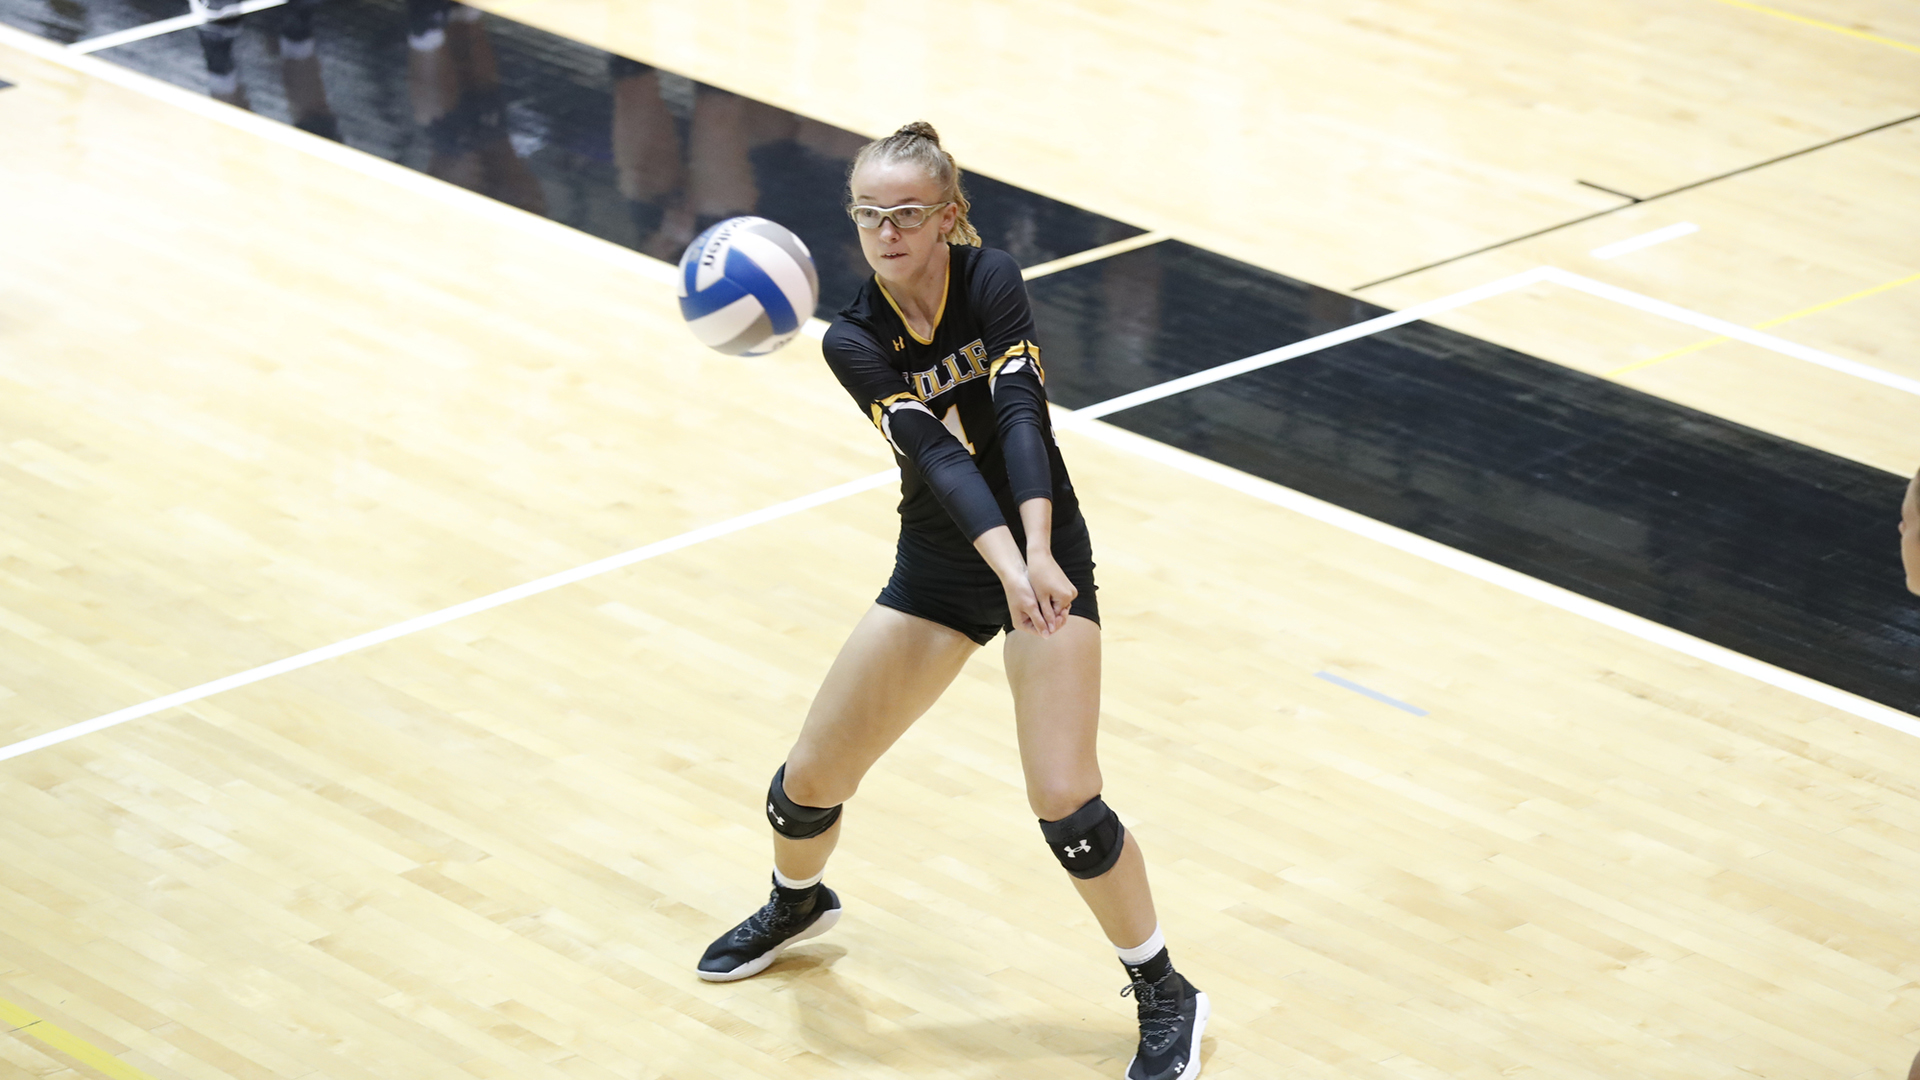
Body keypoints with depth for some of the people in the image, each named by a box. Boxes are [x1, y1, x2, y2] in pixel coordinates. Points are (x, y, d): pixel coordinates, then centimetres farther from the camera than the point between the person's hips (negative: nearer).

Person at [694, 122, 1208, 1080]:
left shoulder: (992, 281, -14)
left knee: (1064, 803, -18)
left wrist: (1038, 554, -42)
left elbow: (1019, 415, -26)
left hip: (1042, 552, -3)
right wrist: (1006, 567, -40)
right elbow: (937, 454, -25)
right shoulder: (854, 340, -10)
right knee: (809, 782, 6)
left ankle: (1165, 997, 3)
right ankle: (796, 904, 42)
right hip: (937, 569, 3)